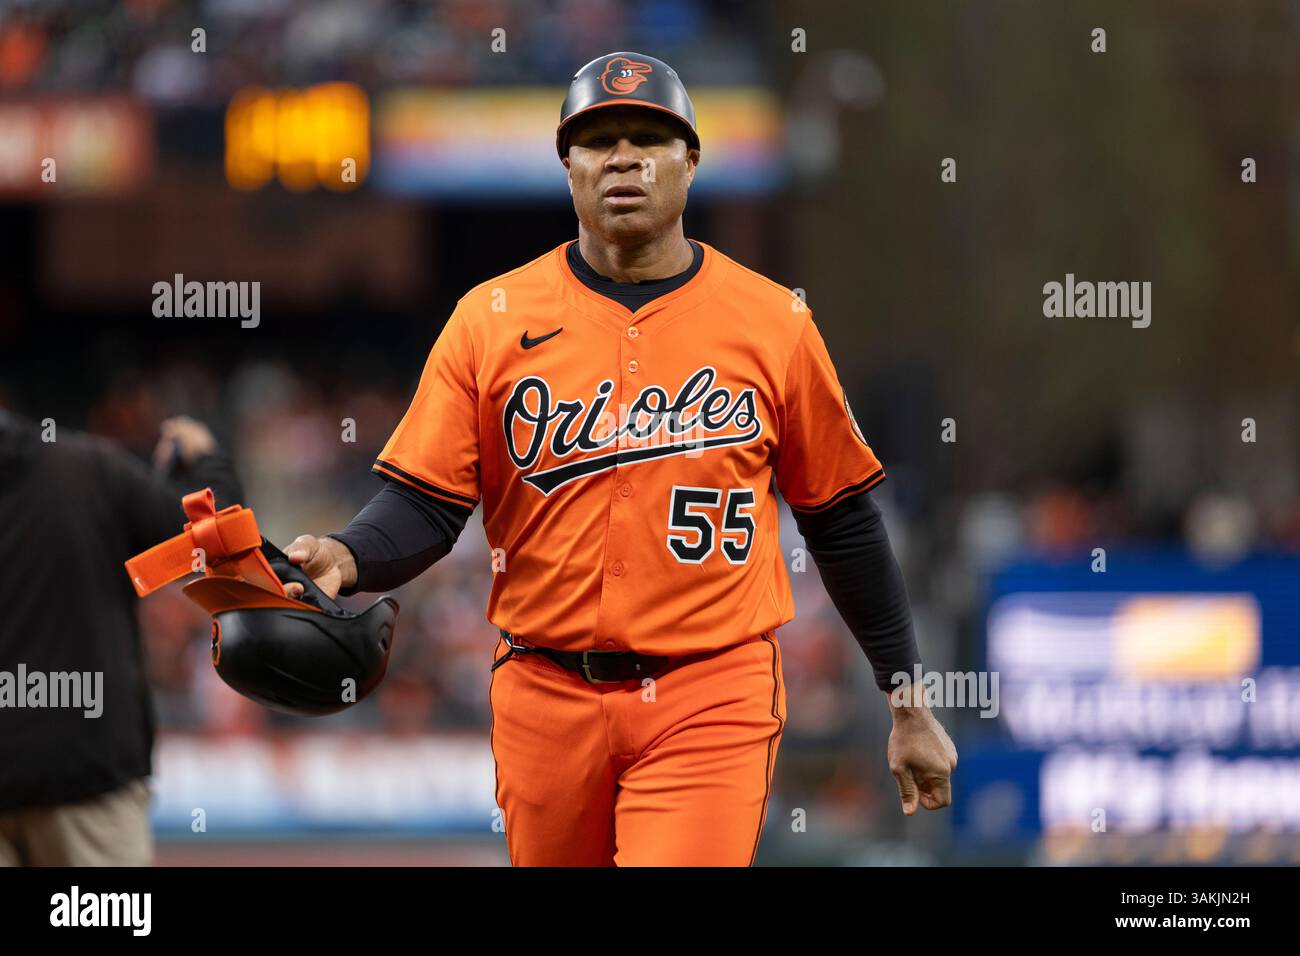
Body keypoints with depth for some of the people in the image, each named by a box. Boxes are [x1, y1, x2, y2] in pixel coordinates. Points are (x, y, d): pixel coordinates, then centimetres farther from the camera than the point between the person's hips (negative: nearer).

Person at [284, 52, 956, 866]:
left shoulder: (772, 322, 3)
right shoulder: (493, 319, 3)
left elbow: (842, 519, 9)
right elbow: (426, 502, 0)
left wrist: (907, 700, 10)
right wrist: (348, 558, -22)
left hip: (711, 700, -2)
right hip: (547, 698, 2)